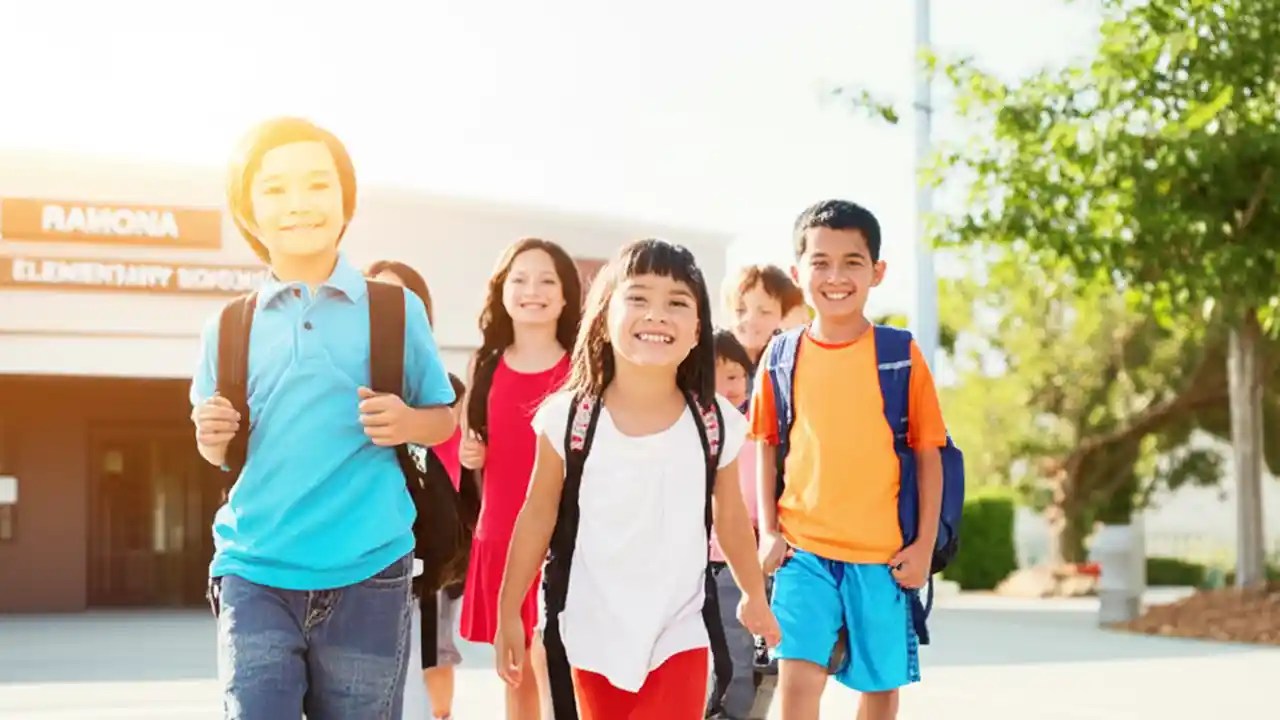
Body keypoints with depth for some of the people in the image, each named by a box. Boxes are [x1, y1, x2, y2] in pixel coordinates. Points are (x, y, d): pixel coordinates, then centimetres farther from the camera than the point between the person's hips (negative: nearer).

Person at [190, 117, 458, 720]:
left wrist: (407, 423, -13)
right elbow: (218, 451, 14)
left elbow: (444, 417, 9)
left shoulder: (395, 309, 1)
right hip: (256, 573, 0)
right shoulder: (229, 327, 5)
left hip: (367, 574, 0)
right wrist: (213, 440, -9)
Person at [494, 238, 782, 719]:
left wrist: (755, 596, 21)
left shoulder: (717, 423, -8)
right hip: (593, 636, 0)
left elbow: (731, 517, 9)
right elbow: (538, 515, 0)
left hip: (679, 637, 0)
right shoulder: (567, 418, -11)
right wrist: (509, 613, 3)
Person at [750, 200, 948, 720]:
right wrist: (769, 531, 1)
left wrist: (924, 544, -3)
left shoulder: (901, 356, -3)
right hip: (803, 548, 0)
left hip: (884, 554, 0)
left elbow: (928, 454, 1)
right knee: (798, 676, -12)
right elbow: (767, 449, 9)